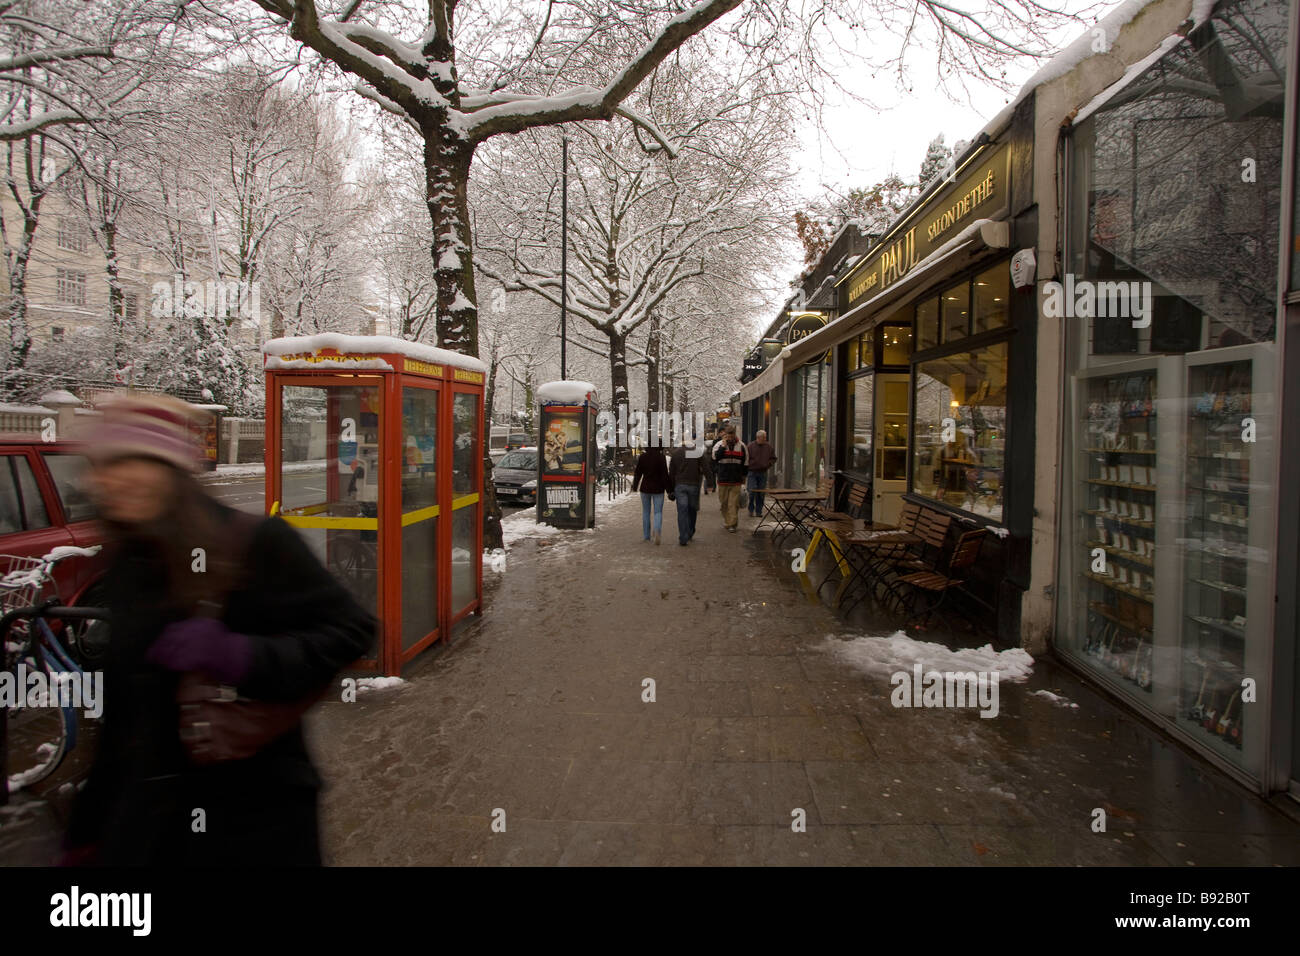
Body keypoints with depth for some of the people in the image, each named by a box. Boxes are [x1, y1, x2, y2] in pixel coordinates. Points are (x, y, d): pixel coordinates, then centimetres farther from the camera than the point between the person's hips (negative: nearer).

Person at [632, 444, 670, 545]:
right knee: (658, 512, 4)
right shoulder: (661, 457, -10)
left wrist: (634, 486, 13)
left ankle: (646, 536, 17)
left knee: (646, 512, 14)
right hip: (658, 489, -2)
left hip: (645, 488, 2)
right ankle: (657, 530, -23)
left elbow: (637, 473, 3)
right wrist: (668, 489, -2)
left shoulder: (642, 456, -3)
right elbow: (665, 474, -10)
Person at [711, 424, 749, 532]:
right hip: (722, 479, 0)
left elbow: (745, 461, 13)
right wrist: (723, 446, -16)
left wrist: (743, 475, 13)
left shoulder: (741, 445, 5)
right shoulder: (719, 445, 2)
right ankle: (727, 520, 23)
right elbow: (715, 457, -14)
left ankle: (732, 524, -2)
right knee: (724, 502, 9)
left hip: (736, 480, 0)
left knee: (733, 503, -4)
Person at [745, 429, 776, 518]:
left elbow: (773, 458, 14)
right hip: (752, 472, -3)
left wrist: (768, 464, -2)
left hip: (763, 473, 3)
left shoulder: (769, 446, 5)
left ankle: (759, 511, 13)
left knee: (761, 494, 5)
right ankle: (751, 510, 8)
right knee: (752, 491, -8)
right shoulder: (751, 446, -5)